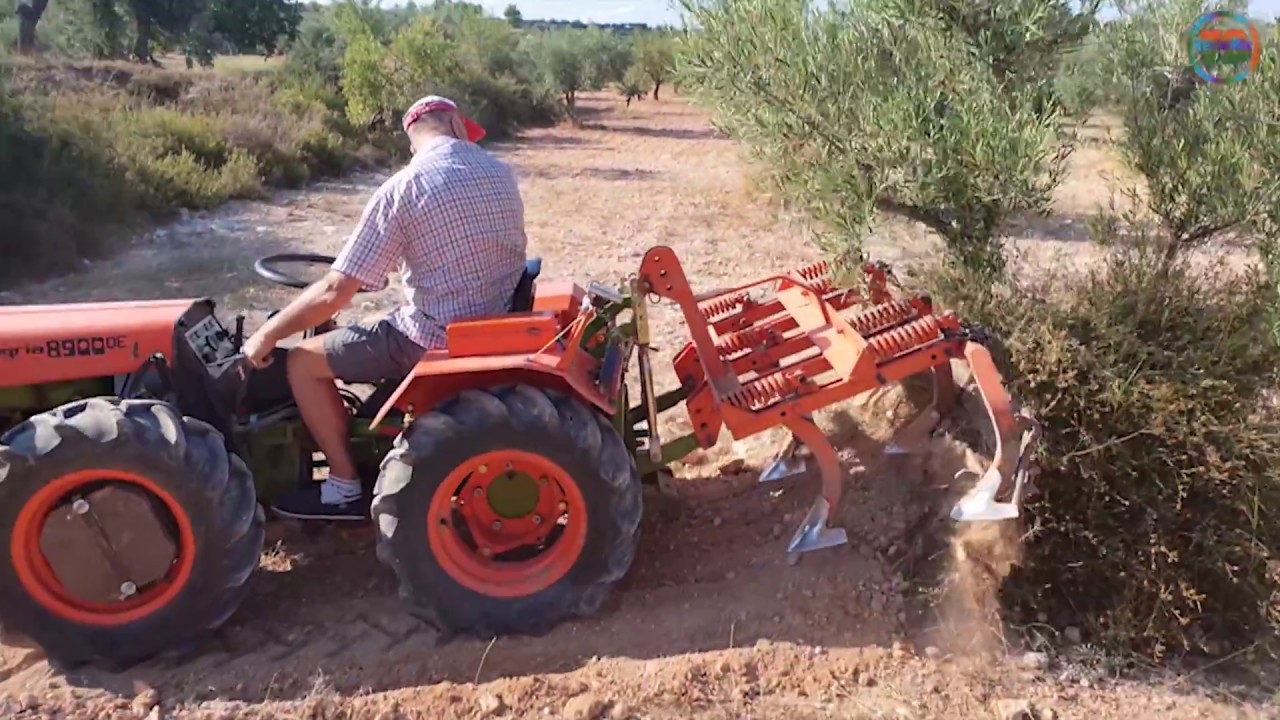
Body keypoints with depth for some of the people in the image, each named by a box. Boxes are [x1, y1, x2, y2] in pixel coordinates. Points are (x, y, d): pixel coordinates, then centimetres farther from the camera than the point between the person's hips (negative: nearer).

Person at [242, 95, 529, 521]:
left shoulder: (402, 189, -15)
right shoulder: (501, 174, 3)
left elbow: (335, 292, -16)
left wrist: (268, 334, -1)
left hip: (435, 339, -7)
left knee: (304, 361, 7)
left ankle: (346, 488, 13)